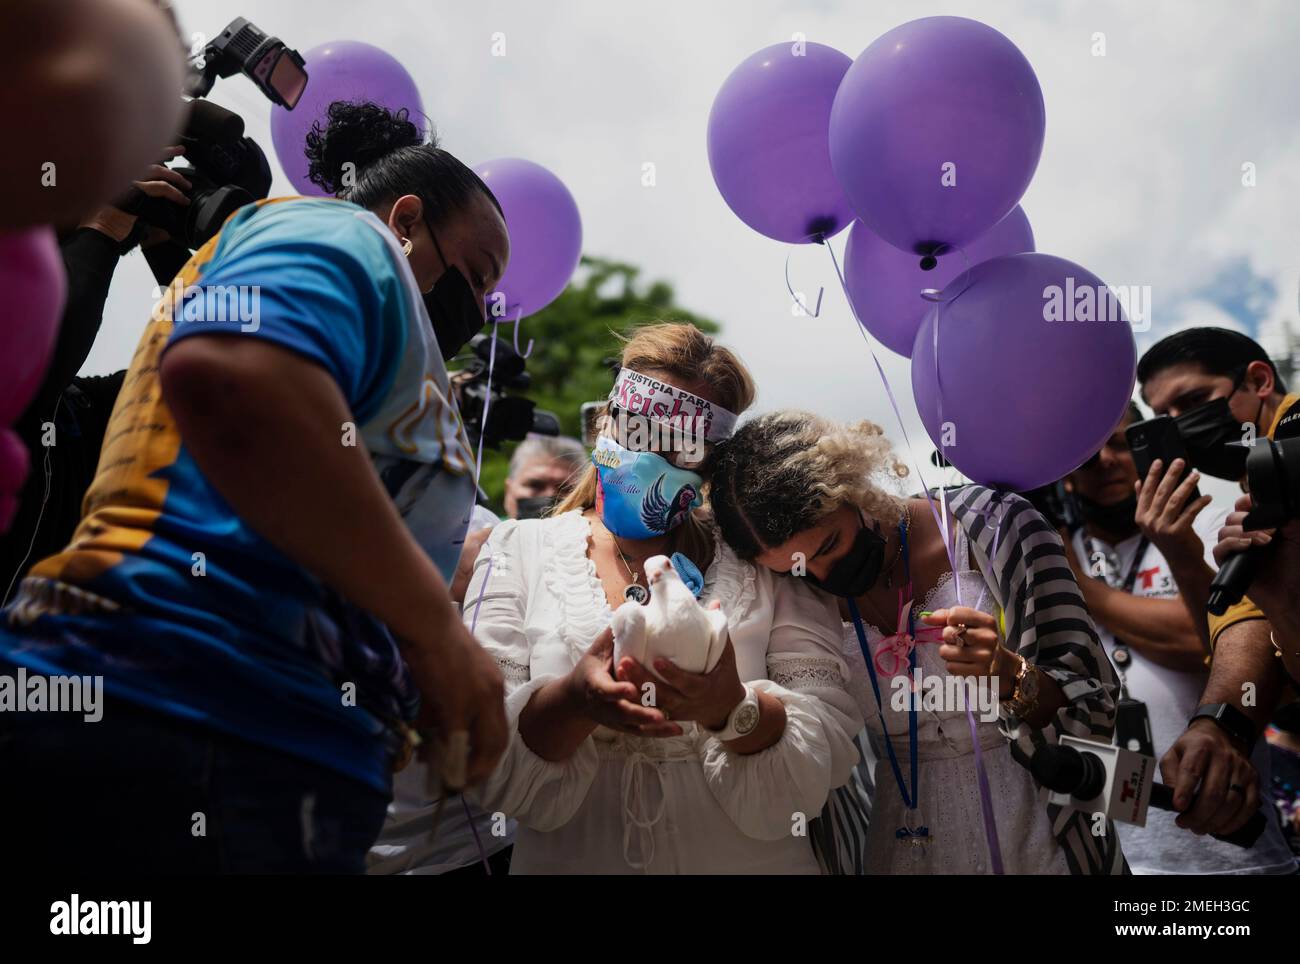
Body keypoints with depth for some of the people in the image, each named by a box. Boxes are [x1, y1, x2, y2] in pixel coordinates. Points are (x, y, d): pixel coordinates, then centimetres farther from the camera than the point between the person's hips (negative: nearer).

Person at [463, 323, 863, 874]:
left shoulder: (766, 560, 6)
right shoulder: (520, 550, 5)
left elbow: (826, 750, -4)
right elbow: (480, 754, -4)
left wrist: (733, 709, -22)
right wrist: (573, 701, -21)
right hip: (568, 863, 0)